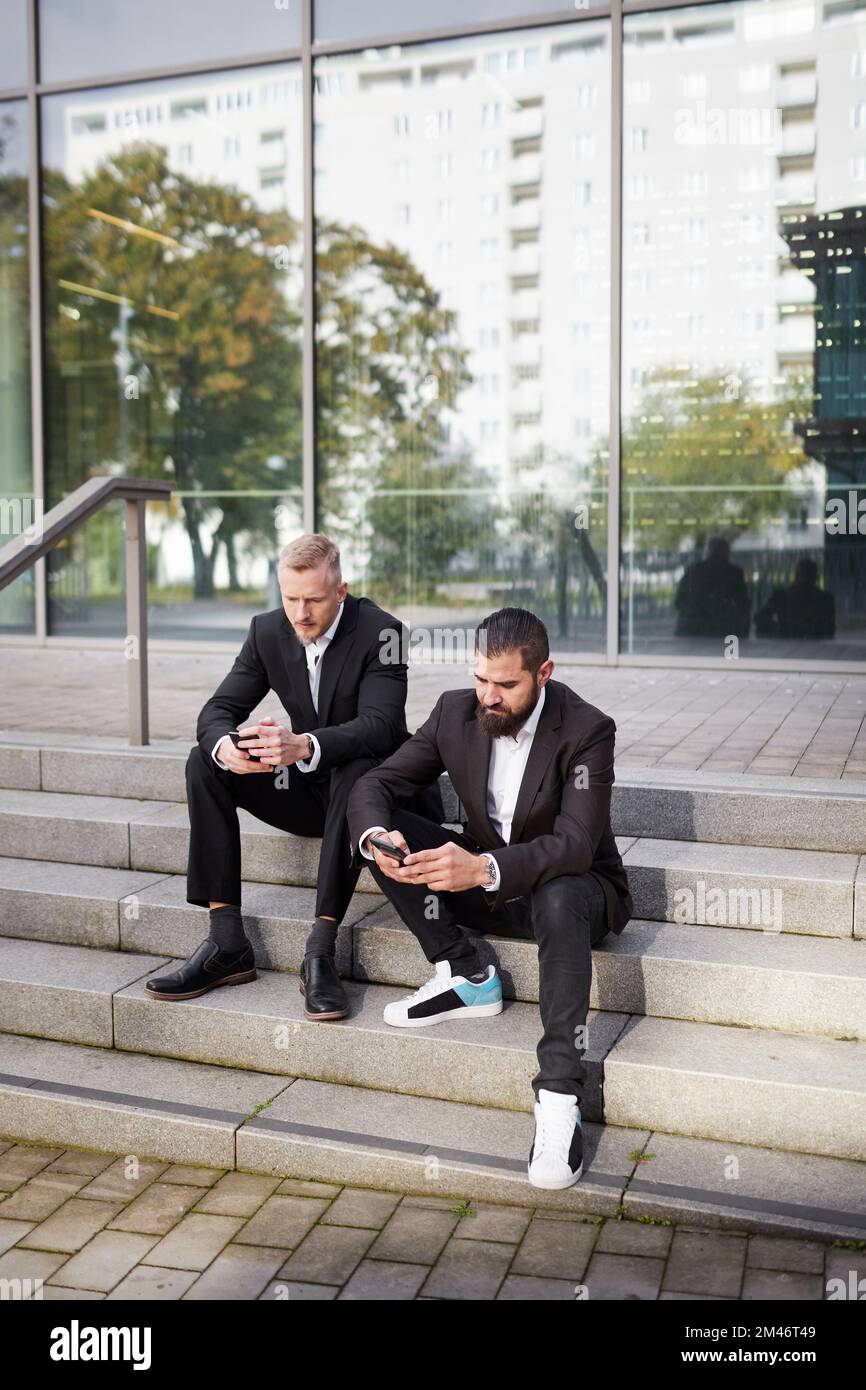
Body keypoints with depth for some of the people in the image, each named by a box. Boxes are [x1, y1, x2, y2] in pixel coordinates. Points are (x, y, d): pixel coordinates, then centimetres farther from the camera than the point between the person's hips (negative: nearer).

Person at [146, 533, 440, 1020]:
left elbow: (381, 727, -30)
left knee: (356, 772, -39)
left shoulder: (379, 631, -18)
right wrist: (225, 747, -31)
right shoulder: (268, 631, -2)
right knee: (204, 764, -12)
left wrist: (303, 746, -48)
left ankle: (321, 951, -34)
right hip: (309, 787, 5)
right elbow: (218, 709, -5)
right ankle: (227, 943, -17)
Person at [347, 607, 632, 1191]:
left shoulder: (586, 730, -21)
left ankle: (559, 1100, -36)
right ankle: (466, 977, -10)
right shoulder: (457, 711, -7)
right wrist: (376, 839, -31)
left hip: (569, 883, -5)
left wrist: (484, 869, -47)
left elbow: (575, 844, -31)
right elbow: (376, 784, -6)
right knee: (385, 829, -14)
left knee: (561, 901, -41)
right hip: (481, 879, 5)